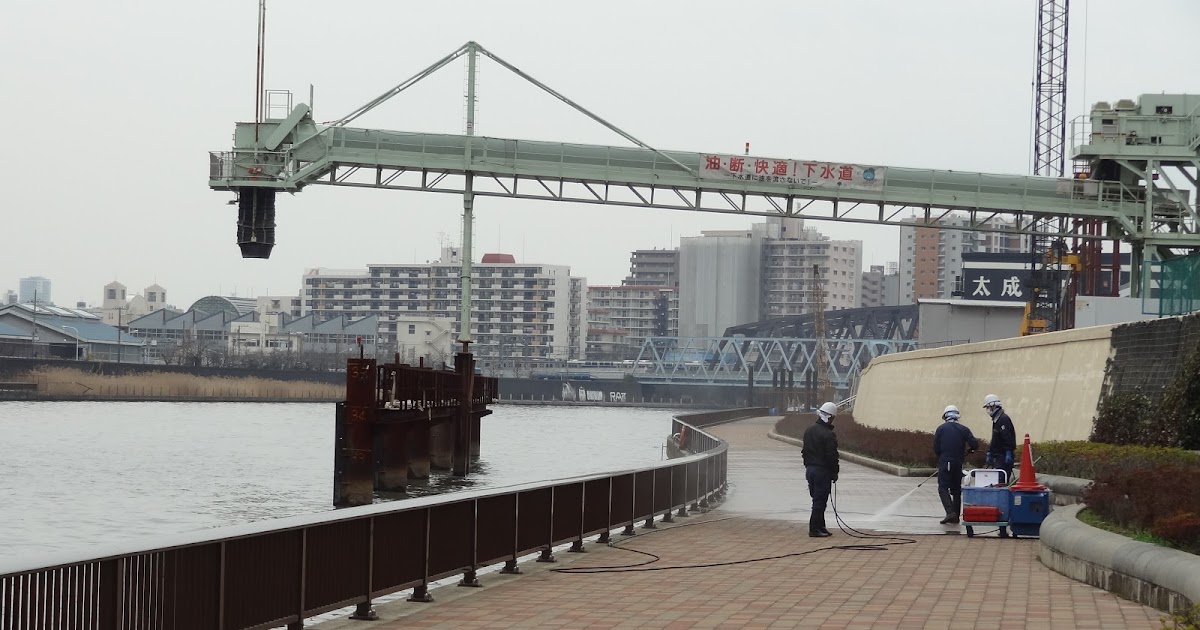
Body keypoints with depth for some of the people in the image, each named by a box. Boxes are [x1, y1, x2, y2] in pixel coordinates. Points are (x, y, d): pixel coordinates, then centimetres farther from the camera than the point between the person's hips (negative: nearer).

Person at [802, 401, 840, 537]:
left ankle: (820, 527, 20)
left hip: (810, 469, 8)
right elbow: (832, 456, -17)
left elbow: (804, 451, 16)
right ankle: (815, 529, -3)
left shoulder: (809, 431, 9)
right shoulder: (828, 435, -17)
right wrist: (835, 472, -6)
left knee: (817, 499, 15)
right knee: (820, 501, -3)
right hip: (823, 470, -8)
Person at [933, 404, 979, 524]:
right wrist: (969, 449, 18)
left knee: (943, 488, -4)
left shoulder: (941, 429, -2)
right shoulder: (963, 430, 3)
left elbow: (936, 448, -2)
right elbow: (974, 444, -4)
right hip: (958, 464, 3)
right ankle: (955, 516, 12)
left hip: (944, 463, -3)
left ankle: (950, 512, -23)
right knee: (956, 489, 12)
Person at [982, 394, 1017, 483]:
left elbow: (1007, 438, -21)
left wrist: (1008, 453, -25)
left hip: (1004, 456, -10)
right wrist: (990, 452, 26)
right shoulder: (996, 420, 19)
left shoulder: (1004, 419, -13)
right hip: (998, 456, 10)